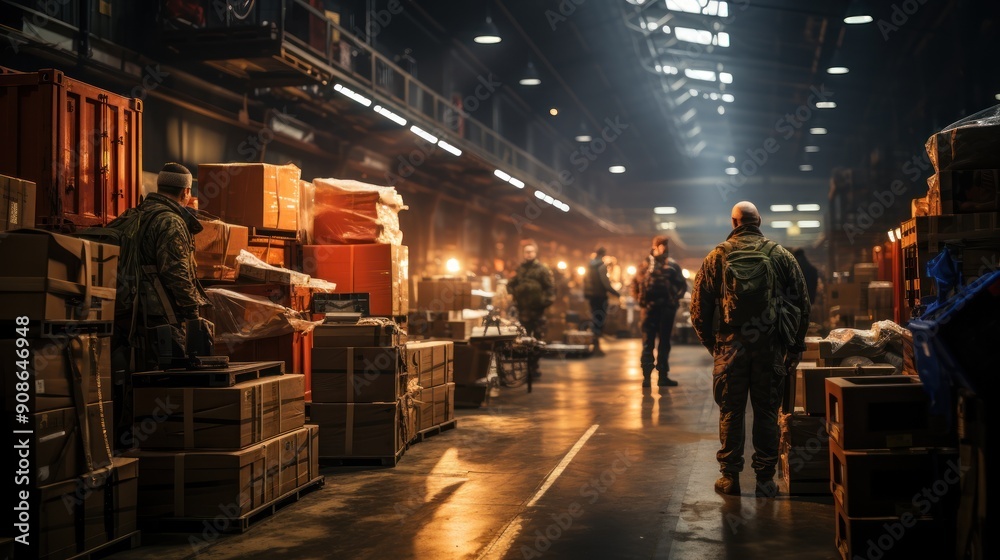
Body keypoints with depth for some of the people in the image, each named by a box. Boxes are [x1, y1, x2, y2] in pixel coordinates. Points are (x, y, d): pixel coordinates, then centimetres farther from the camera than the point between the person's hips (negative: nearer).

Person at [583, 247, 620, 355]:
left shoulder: (589, 266, 10)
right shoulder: (602, 266, -14)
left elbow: (585, 281, 13)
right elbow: (606, 283, -18)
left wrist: (585, 293, 19)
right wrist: (616, 293, -10)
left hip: (591, 295, 8)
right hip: (600, 296, -8)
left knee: (595, 319, 16)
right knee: (599, 320, -4)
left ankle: (595, 343, 20)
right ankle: (596, 346, -6)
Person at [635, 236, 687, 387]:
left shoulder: (672, 265, 9)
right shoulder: (646, 263, 3)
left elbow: (682, 284, 10)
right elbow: (636, 282, 2)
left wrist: (676, 297, -4)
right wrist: (640, 297, -8)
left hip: (667, 308, 3)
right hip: (650, 307, -3)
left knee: (665, 342, 7)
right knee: (648, 342, -1)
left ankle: (663, 375, 12)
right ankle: (646, 375, -2)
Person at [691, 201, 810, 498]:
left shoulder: (717, 257, 0)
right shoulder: (781, 256, 2)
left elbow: (699, 308, 2)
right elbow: (802, 304, 3)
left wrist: (712, 344, 13)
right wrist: (795, 348, 11)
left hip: (730, 348, 0)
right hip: (770, 348, 0)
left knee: (730, 413, 8)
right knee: (766, 413, 7)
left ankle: (730, 477, 13)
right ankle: (765, 479, 11)